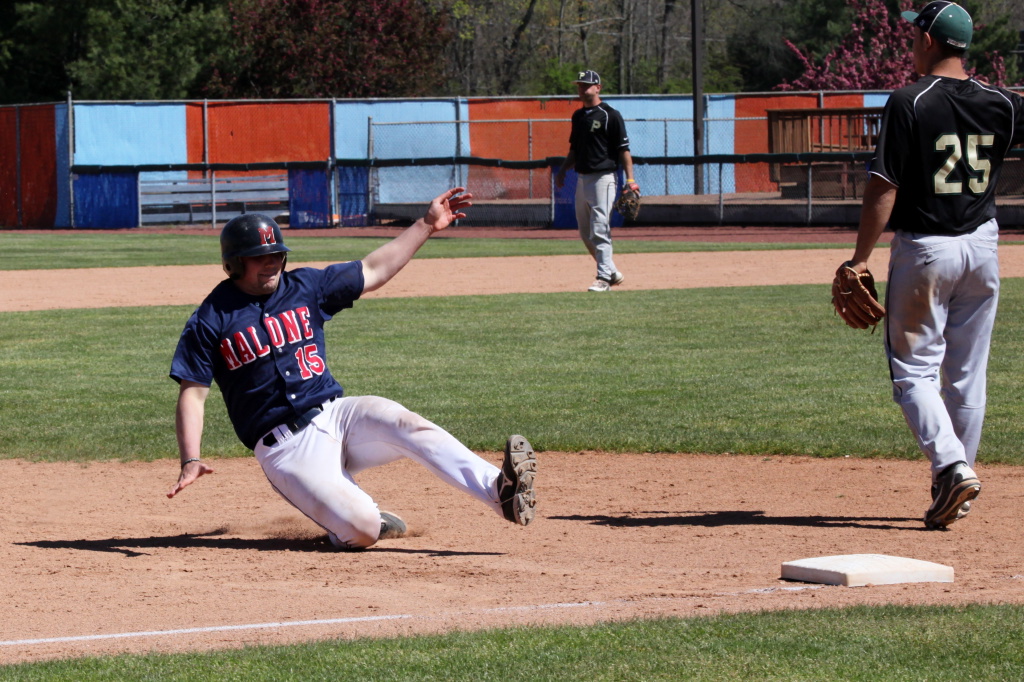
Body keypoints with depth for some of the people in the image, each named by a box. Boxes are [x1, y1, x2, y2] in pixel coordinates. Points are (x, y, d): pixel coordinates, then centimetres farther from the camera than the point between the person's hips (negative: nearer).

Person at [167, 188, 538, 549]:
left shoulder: (304, 287, 11)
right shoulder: (210, 321, -1)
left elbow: (373, 272, 17)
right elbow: (192, 394, -3)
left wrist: (426, 225, 13)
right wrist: (191, 461, -16)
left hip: (335, 414, 4)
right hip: (286, 448, -4)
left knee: (405, 425, -28)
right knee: (361, 530, -24)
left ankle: (499, 491, -40)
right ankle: (370, 519, 13)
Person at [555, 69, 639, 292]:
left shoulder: (610, 115, -7)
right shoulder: (578, 116, 15)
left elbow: (624, 149, -10)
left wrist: (630, 178, -16)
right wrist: (562, 170, 12)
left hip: (602, 178, -8)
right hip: (581, 179, 8)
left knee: (600, 230, -11)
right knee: (586, 233, 10)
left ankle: (604, 277, -9)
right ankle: (612, 272, 21)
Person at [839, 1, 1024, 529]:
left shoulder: (909, 104, -13)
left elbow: (884, 188, -15)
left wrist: (861, 258, -10)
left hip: (924, 248, -5)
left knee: (913, 368, 1)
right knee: (967, 374, 13)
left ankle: (951, 465, -18)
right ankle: (957, 479, 20)